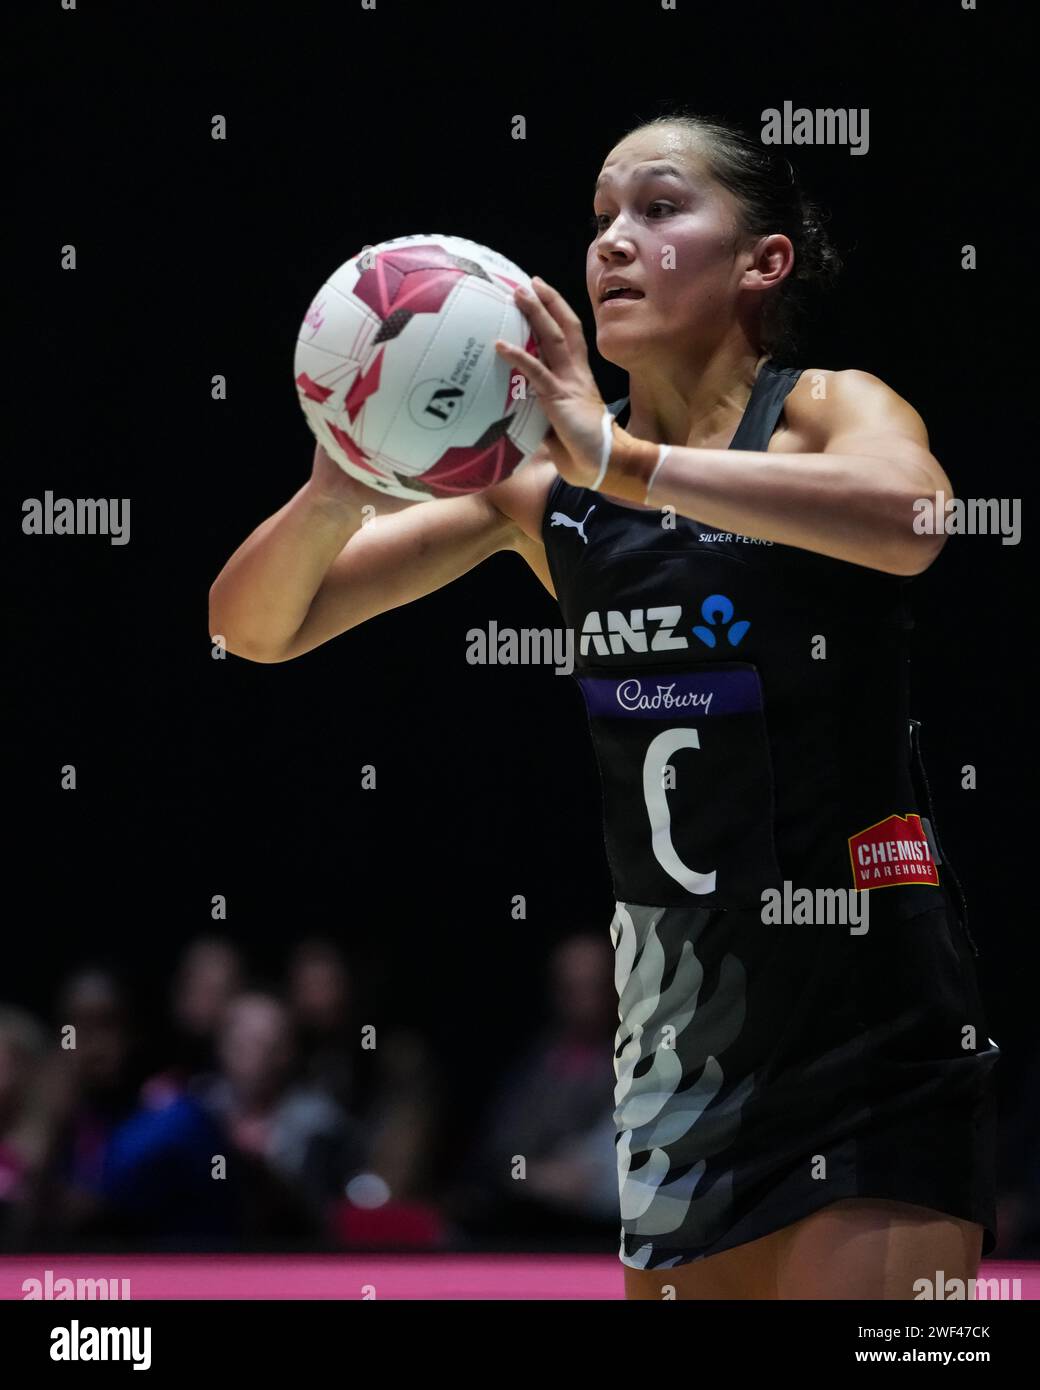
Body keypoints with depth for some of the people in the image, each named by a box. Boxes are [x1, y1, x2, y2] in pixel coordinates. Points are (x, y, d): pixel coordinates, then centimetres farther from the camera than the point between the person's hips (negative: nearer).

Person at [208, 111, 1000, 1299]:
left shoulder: (829, 411, -6)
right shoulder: (543, 486, 6)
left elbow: (906, 515, -32)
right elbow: (255, 625, 3)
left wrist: (621, 460, -36)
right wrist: (340, 488, -19)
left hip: (870, 1012, -5)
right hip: (678, 1016, 5)